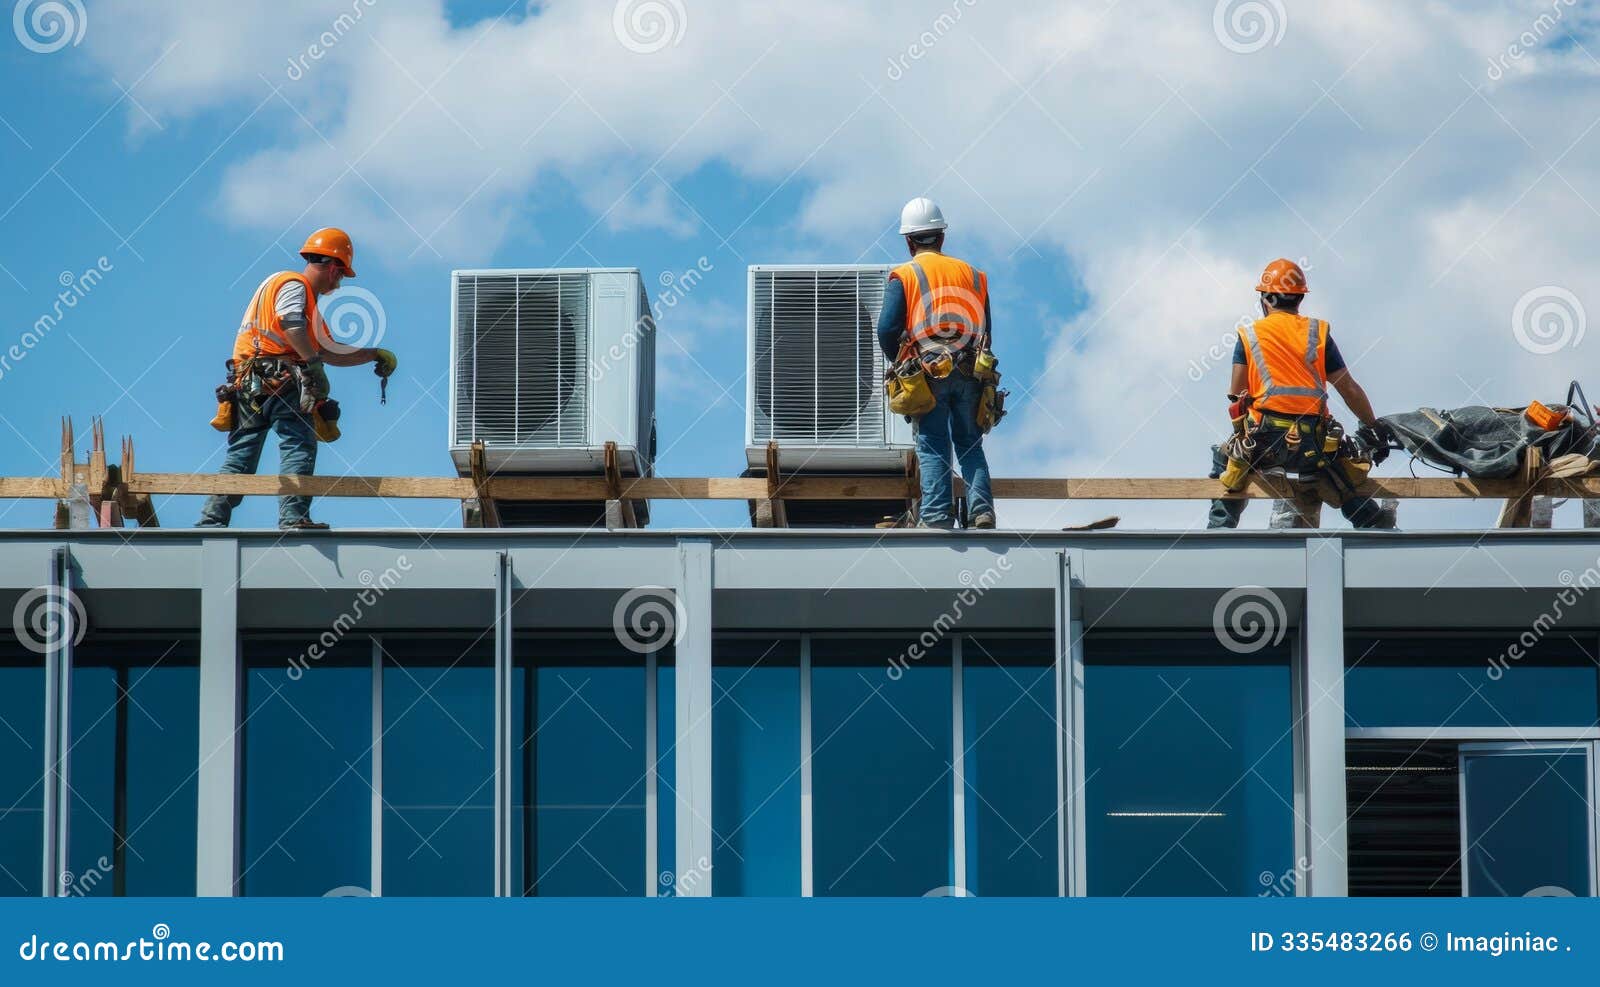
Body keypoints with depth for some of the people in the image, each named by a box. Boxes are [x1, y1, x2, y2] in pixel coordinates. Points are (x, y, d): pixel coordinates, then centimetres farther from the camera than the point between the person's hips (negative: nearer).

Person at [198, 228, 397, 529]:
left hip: (247, 384, 10)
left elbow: (329, 351, 33)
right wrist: (314, 365, -20)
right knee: (299, 448, -15)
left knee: (240, 457, 7)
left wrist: (374, 355, 31)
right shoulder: (294, 285, 2)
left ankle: (212, 521, 1)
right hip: (278, 378, -10)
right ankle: (293, 516, -26)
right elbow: (291, 324, -20)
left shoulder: (308, 299, 34)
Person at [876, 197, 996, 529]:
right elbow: (987, 329, 15)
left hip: (929, 373, -3)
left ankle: (937, 516, -9)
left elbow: (887, 329, -4)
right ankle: (981, 510, -6)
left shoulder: (903, 275, 3)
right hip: (970, 373, 3)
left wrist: (897, 363, 13)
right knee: (970, 445, 9)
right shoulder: (971, 274, 16)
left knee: (932, 448, -1)